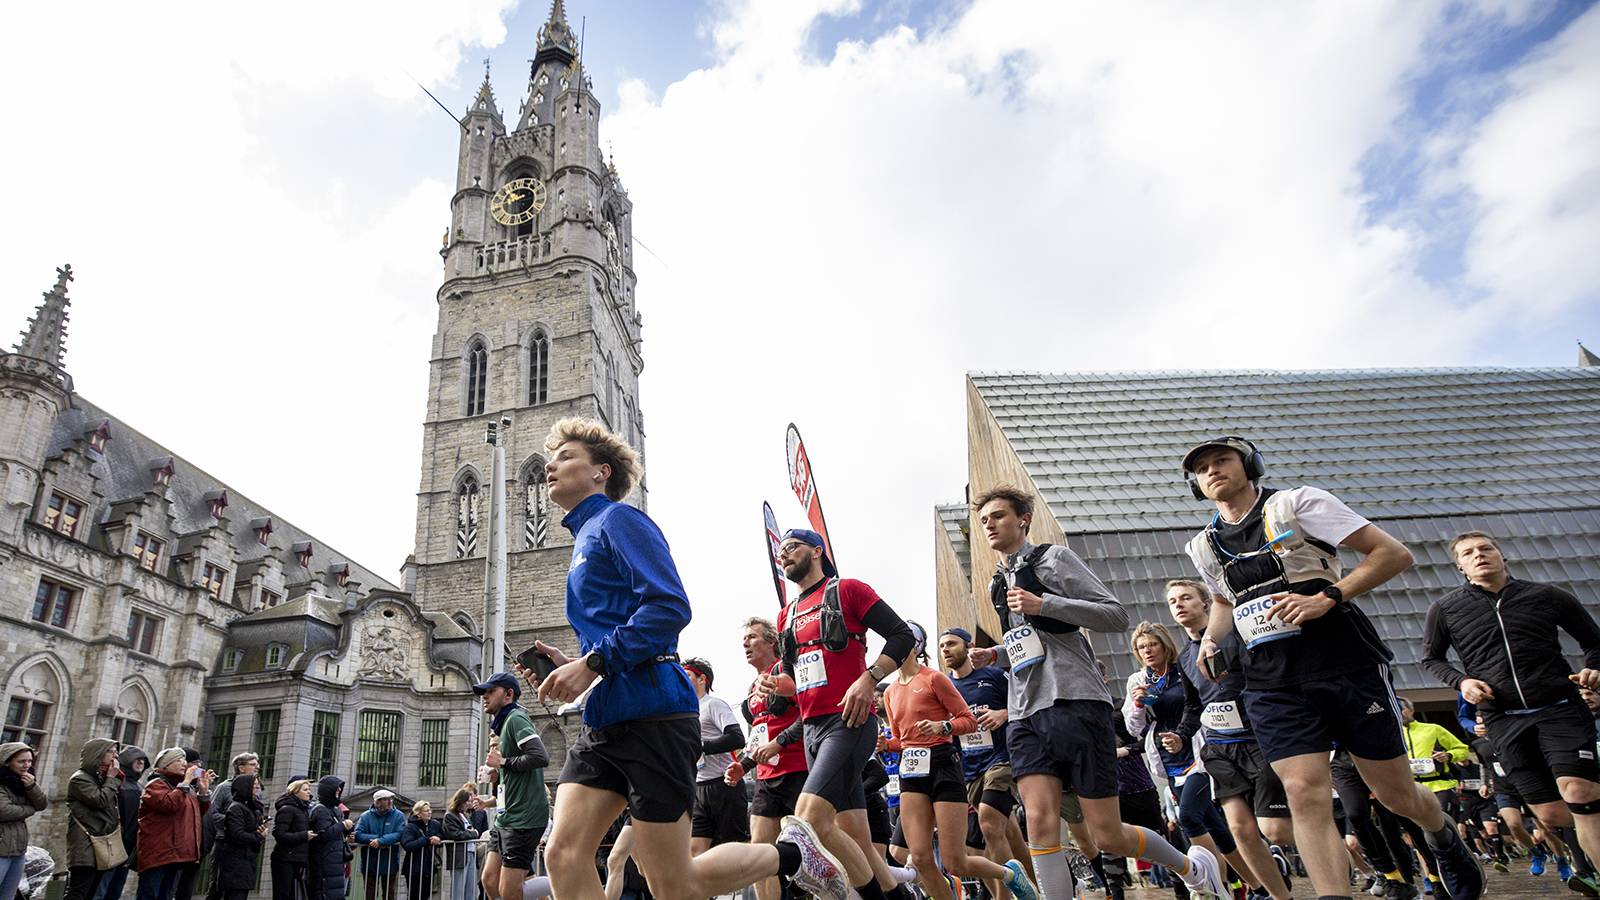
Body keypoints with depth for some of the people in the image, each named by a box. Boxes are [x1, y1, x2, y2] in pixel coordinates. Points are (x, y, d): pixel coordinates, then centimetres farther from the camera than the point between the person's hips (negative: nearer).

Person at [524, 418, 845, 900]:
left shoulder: (618, 519, -4)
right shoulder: (584, 537, 23)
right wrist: (571, 666, 9)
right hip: (604, 718, 9)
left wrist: (592, 664, -20)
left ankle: (791, 852, 21)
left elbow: (670, 607, -19)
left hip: (651, 715, -9)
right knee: (565, 855, -5)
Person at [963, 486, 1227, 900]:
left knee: (1108, 836, 0)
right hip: (1025, 716, 6)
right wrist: (995, 655, 12)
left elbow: (1116, 616, -7)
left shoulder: (1052, 557, 1)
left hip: (1075, 705, -6)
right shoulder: (999, 584, 22)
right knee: (1040, 823, -13)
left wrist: (1043, 604, -17)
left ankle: (1191, 866, 27)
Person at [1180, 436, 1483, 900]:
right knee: (1306, 796, -12)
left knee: (1397, 795, 10)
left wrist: (1327, 598, -17)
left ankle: (1444, 837, 43)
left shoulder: (1296, 503, -3)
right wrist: (1211, 639, 9)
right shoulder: (1205, 547, 11)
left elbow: (1394, 553, -5)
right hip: (1273, 683, 3)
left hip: (1345, 664, -3)